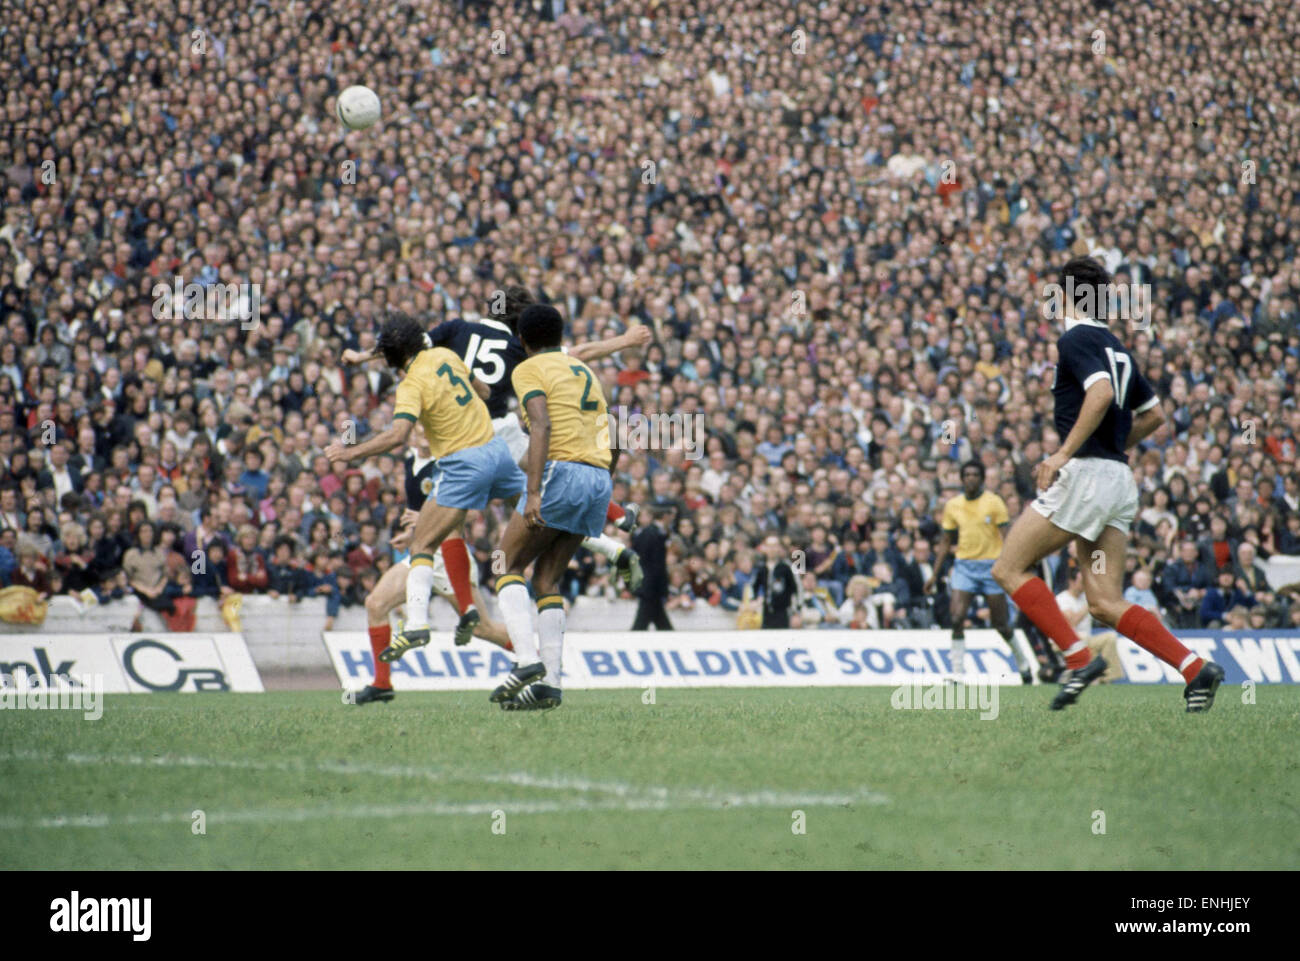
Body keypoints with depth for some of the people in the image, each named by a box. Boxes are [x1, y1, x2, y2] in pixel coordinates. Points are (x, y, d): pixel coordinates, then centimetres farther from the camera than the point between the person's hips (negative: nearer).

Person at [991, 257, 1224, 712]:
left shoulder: (1074, 340, -7)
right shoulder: (1115, 347, 20)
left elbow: (1102, 392, -25)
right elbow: (1153, 414, 26)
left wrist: (1064, 453, -24)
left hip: (1085, 472, -8)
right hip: (1118, 482, 8)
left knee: (1008, 569, 0)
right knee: (1105, 603, 4)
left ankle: (1079, 657, -11)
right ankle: (1195, 667, -10)